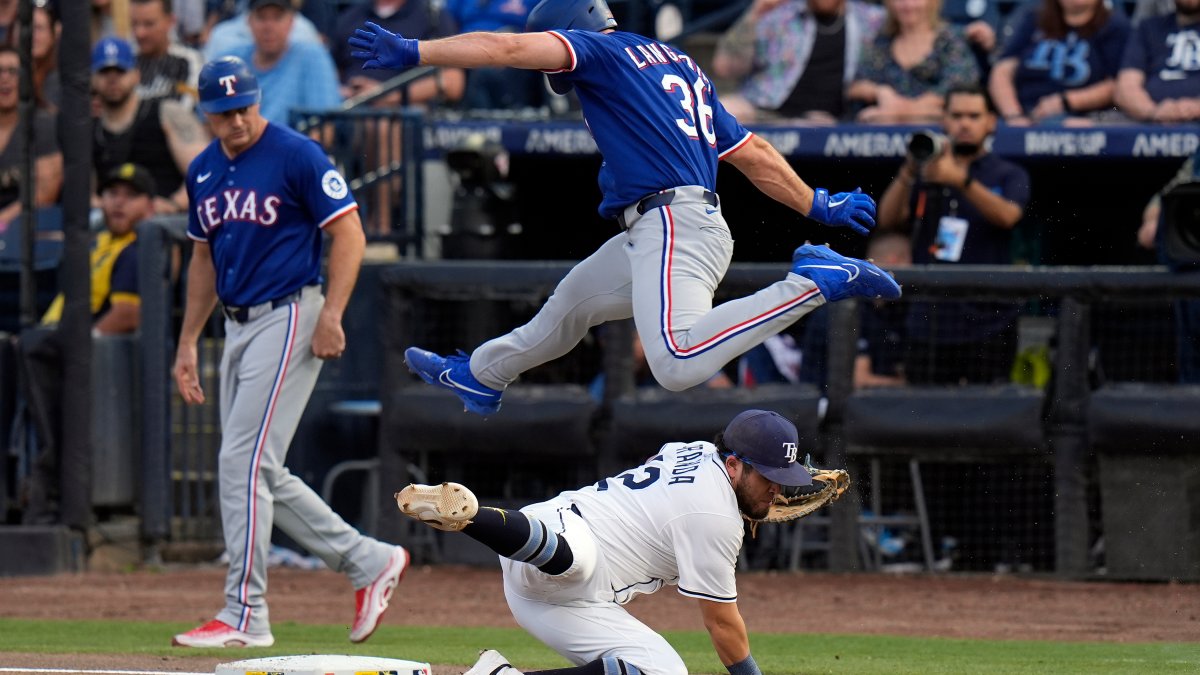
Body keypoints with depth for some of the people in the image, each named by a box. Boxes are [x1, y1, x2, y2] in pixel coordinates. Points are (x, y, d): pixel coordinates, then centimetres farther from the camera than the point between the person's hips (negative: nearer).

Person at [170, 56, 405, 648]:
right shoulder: (203, 171, 12)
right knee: (259, 473, 8)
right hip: (238, 327, 8)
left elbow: (348, 233, -12)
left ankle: (245, 615, -9)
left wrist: (331, 315, -21)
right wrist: (187, 343, 18)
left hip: (289, 317, -8)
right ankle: (370, 562, 19)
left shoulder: (297, 156, -11)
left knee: (244, 463, -13)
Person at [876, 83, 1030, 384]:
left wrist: (960, 180, -32)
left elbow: (1007, 216, -16)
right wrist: (907, 172, -19)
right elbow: (888, 220, -1)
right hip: (928, 323, 2)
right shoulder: (925, 174, 13)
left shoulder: (1008, 176, 6)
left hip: (987, 323, -2)